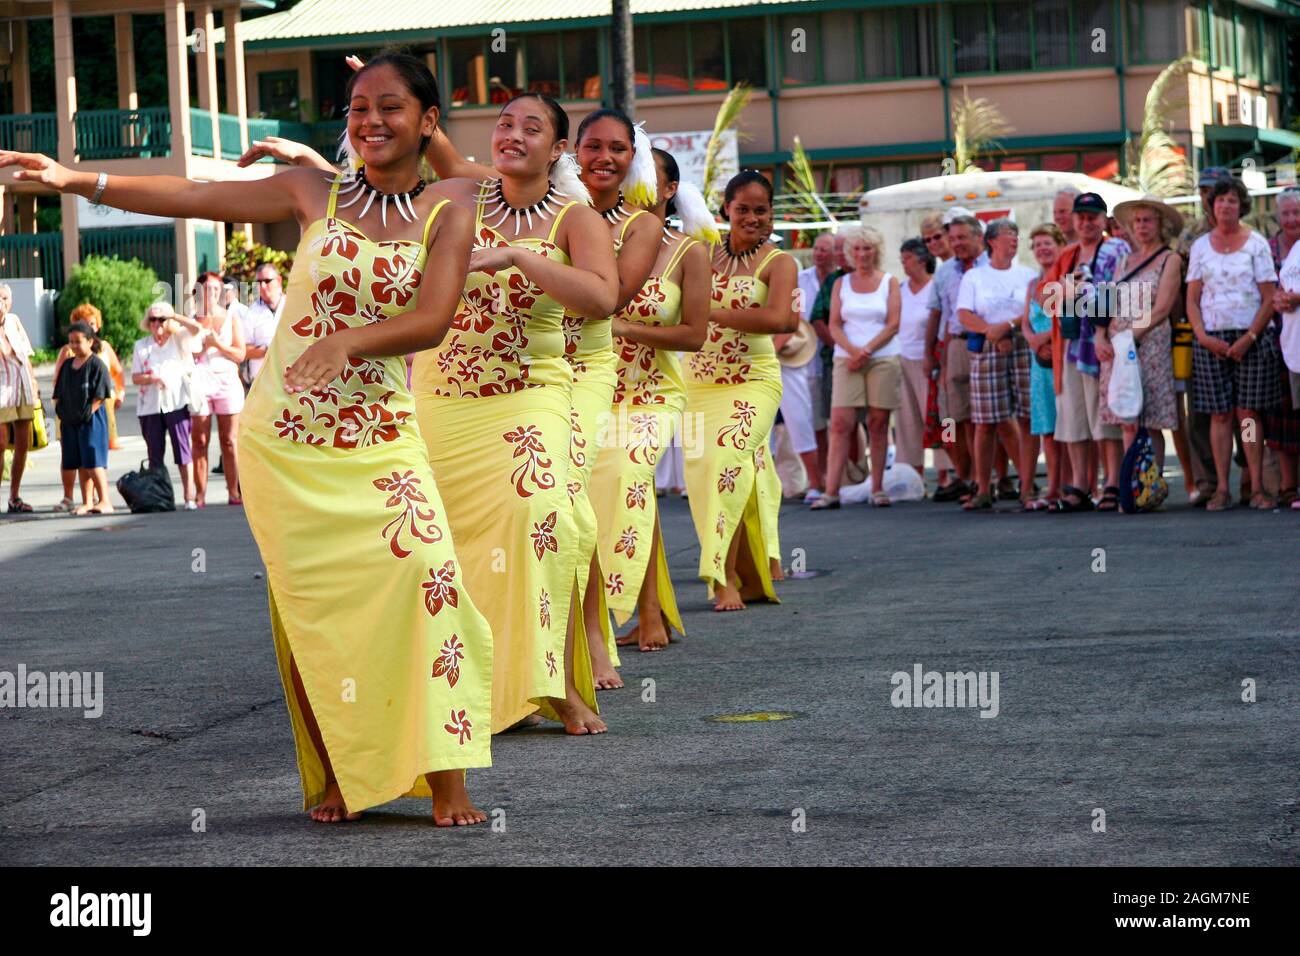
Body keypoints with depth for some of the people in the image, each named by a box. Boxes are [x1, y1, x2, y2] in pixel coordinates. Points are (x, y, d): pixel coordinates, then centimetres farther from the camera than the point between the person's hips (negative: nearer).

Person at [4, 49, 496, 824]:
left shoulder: (447, 219, 3)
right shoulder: (313, 194, 5)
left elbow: (433, 321, -12)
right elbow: (191, 197, 4)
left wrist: (350, 338, -29)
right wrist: (78, 181, -3)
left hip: (381, 440, -1)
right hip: (284, 438, 1)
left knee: (424, 573, -17)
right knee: (310, 602, 1)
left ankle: (445, 778, -10)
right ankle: (335, 777, 16)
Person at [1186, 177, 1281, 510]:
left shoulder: (1256, 243, 3)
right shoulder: (1201, 246, 10)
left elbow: (1269, 299, -2)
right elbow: (1192, 299, 9)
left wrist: (1248, 338, -12)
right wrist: (1203, 336, -7)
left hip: (1252, 337, -2)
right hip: (1211, 339, 2)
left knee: (1248, 413, -5)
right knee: (1219, 414, 0)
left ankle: (1257, 488, -3)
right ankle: (1222, 489, 0)